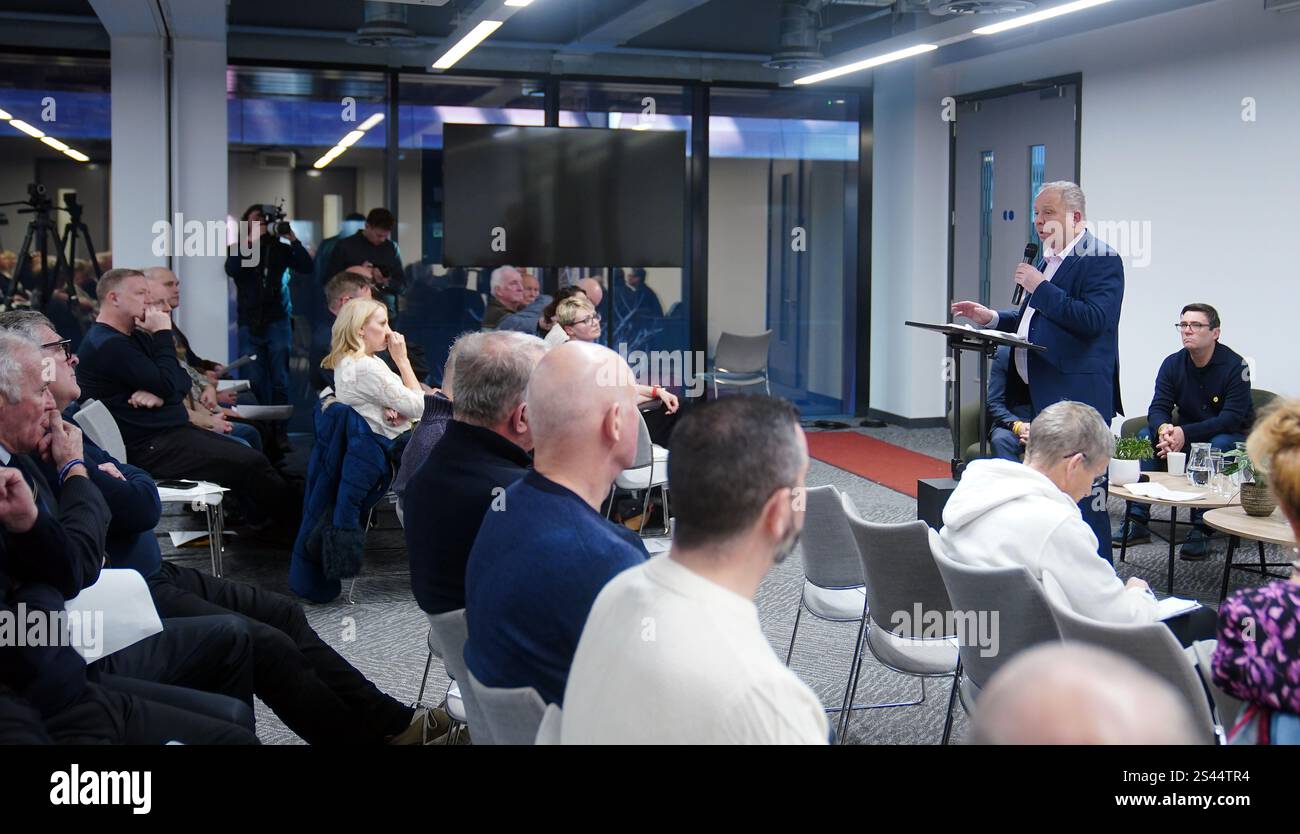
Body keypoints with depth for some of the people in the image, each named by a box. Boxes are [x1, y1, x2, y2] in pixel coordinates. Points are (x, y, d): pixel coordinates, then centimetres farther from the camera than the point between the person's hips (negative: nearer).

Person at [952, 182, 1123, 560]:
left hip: (1076, 397, -10)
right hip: (1039, 394, 10)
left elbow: (1094, 320, -23)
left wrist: (1040, 287, -18)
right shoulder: (1049, 259, 19)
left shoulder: (1101, 260, -10)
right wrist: (992, 318, 14)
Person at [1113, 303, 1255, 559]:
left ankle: (1199, 530, -36)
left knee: (1217, 446, -37)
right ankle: (1137, 522, -22)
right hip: (1186, 435, 5)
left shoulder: (1235, 366, -16)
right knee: (1145, 436, -18)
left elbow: (1232, 419, -24)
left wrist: (1185, 433, -35)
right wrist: (1164, 429, -34)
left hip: (1232, 436, -5)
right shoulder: (1173, 363, -2)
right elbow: (1158, 408, -8)